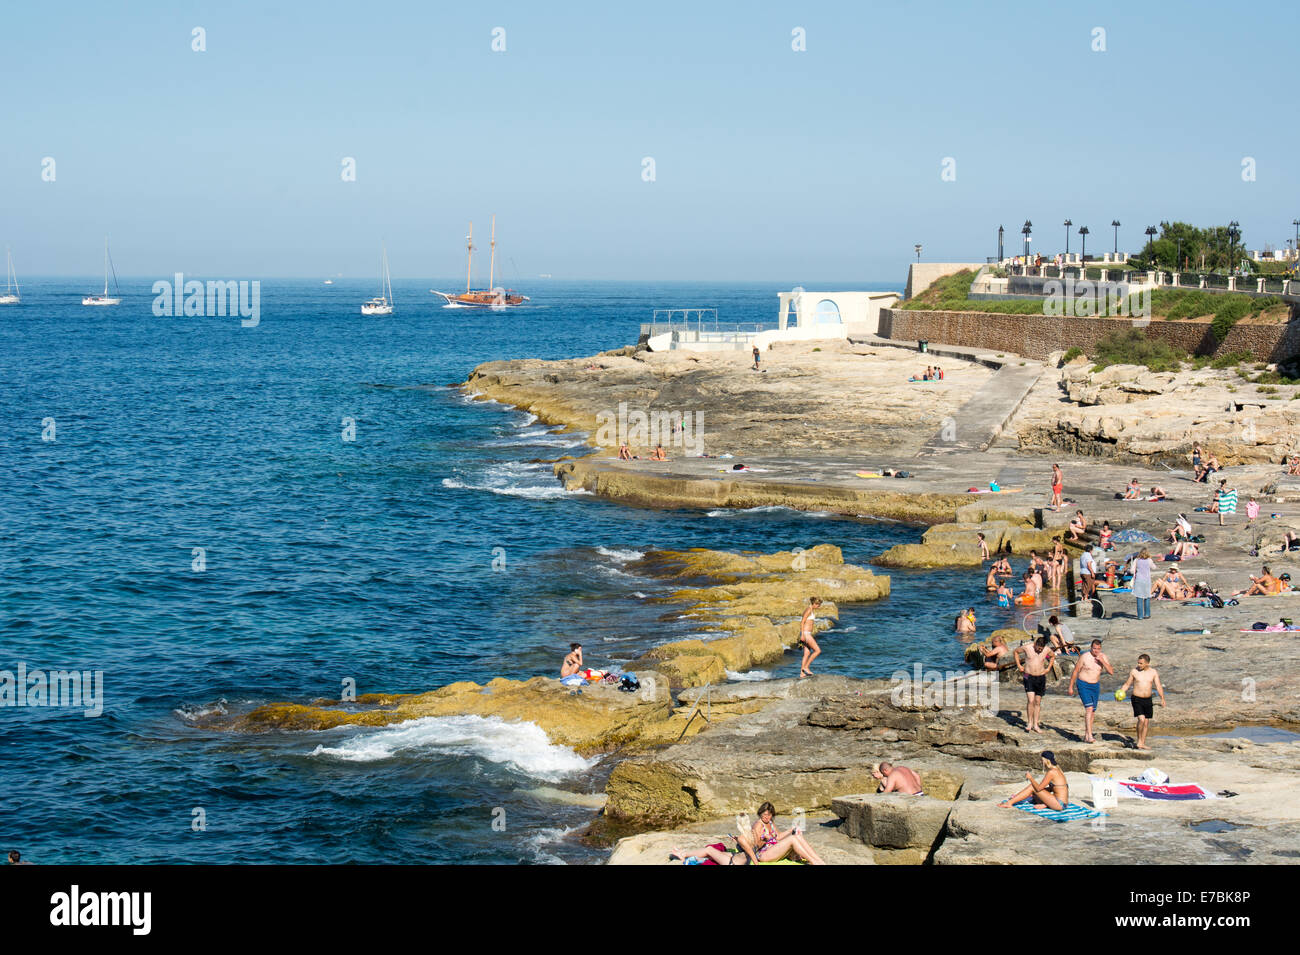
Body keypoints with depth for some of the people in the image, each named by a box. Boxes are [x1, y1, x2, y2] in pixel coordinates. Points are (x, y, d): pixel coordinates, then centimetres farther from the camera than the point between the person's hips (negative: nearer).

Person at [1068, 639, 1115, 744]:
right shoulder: (1084, 657, -12)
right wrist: (1071, 687, -2)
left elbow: (1111, 672, -6)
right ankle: (1089, 736, -25)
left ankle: (1086, 736, 20)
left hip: (1095, 686, 5)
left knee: (1092, 711, 9)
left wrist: (1102, 661, -18)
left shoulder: (1102, 657, 0)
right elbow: (1075, 672, -4)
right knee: (1089, 708, -19)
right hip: (1083, 685, -5)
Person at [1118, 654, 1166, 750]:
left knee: (1146, 722, 6)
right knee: (1141, 719, -18)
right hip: (1137, 699, -3)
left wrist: (1162, 699, -17)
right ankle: (1139, 741, -2)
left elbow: (1158, 686, -4)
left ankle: (1142, 743, 16)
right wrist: (1120, 693, -10)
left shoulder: (1153, 672, 0)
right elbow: (1127, 684, 5)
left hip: (1148, 700, 3)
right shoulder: (1134, 671, -3)